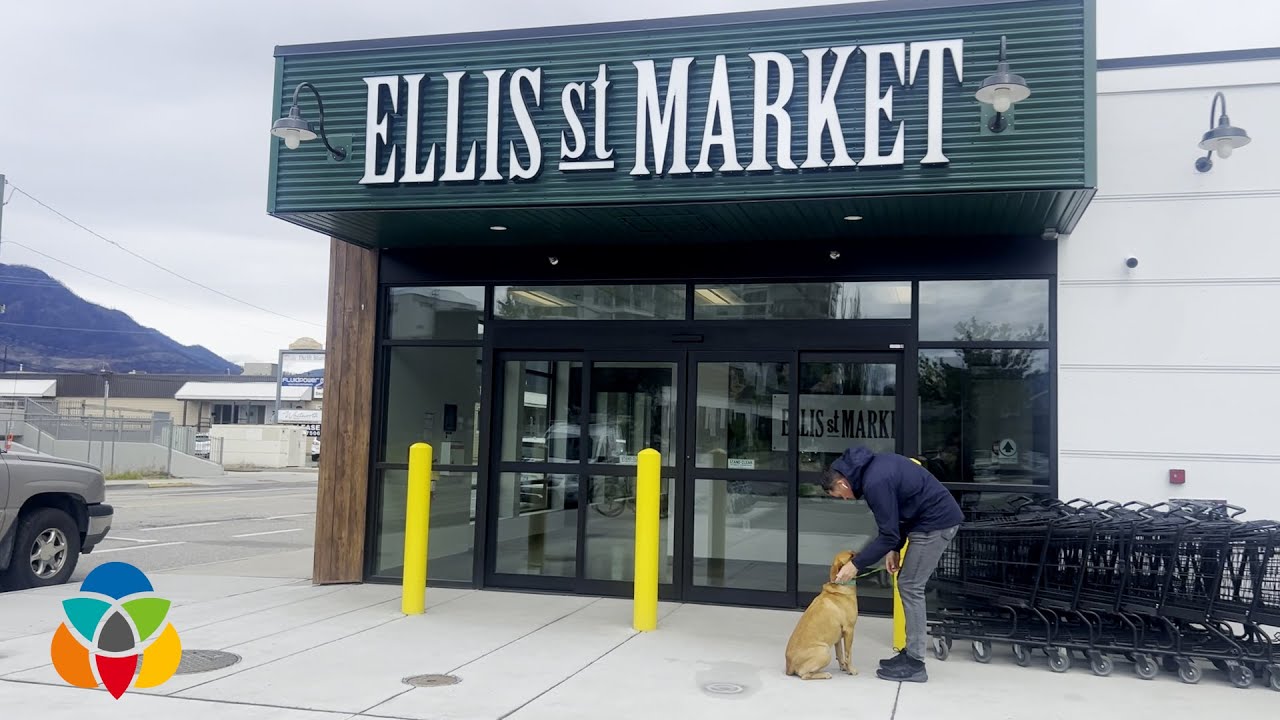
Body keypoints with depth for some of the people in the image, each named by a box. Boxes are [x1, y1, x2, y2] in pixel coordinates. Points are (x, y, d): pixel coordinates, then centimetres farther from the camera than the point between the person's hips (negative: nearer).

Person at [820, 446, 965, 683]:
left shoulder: (875, 483, -22)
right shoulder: (872, 465, 8)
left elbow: (888, 535, -20)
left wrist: (856, 564, -13)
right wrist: (895, 548, 10)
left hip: (936, 523, -10)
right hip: (941, 517, 10)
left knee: (910, 587, -5)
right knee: (909, 585, 13)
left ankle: (914, 664, 0)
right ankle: (911, 652, 20)